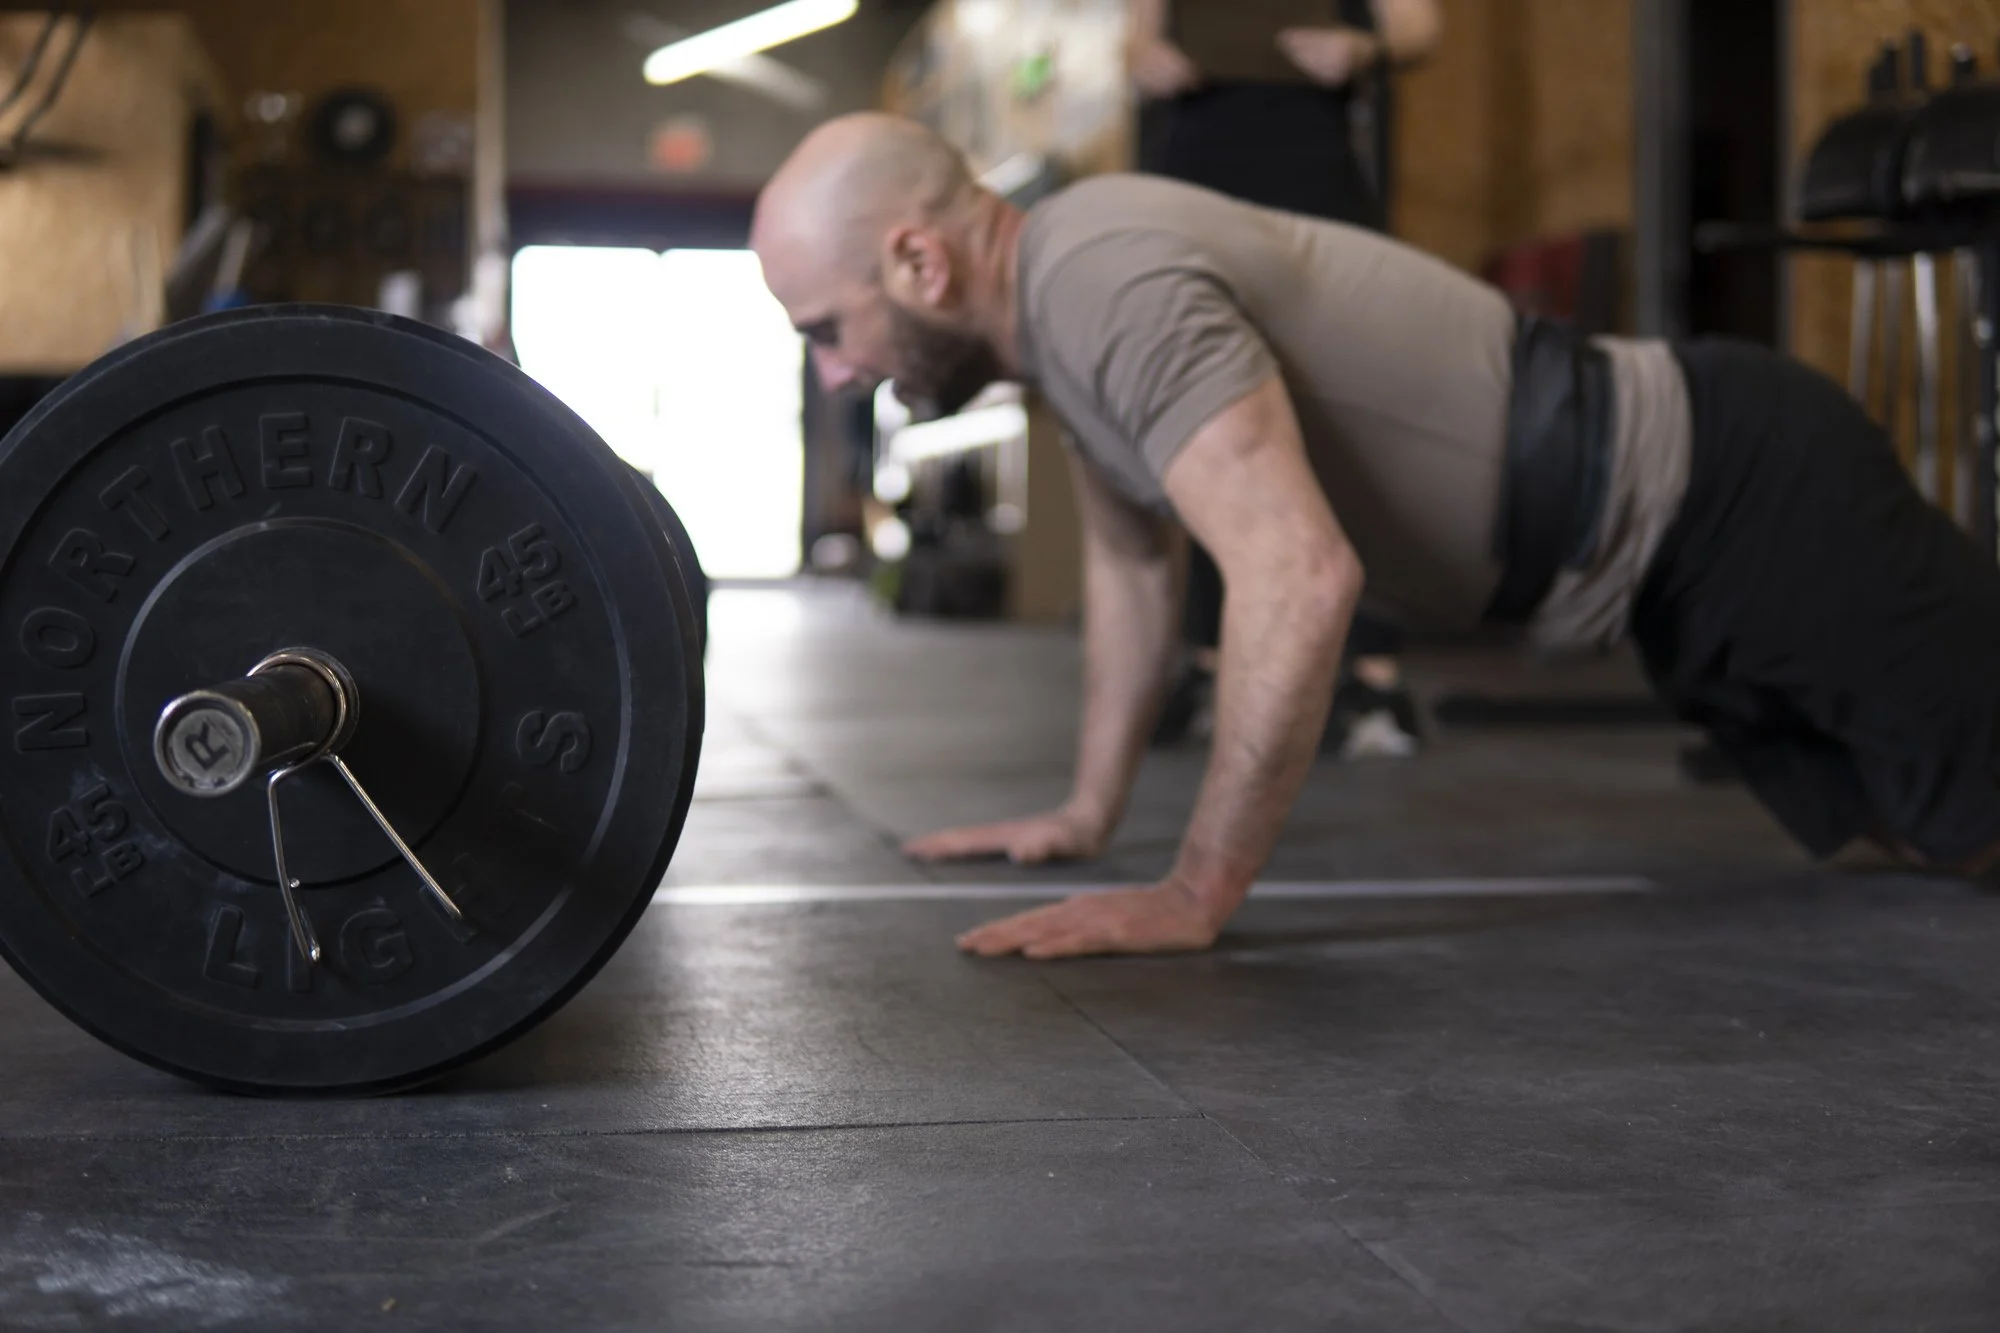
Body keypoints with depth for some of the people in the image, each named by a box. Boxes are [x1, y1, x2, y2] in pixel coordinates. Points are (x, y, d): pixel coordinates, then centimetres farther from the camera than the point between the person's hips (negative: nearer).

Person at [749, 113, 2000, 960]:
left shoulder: (1106, 285, -27)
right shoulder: (1061, 297, 4)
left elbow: (1299, 578, -37)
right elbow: (1132, 560, 17)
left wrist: (1195, 896, -31)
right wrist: (1088, 813, 17)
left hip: (1730, 494, -8)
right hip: (1669, 540, 8)